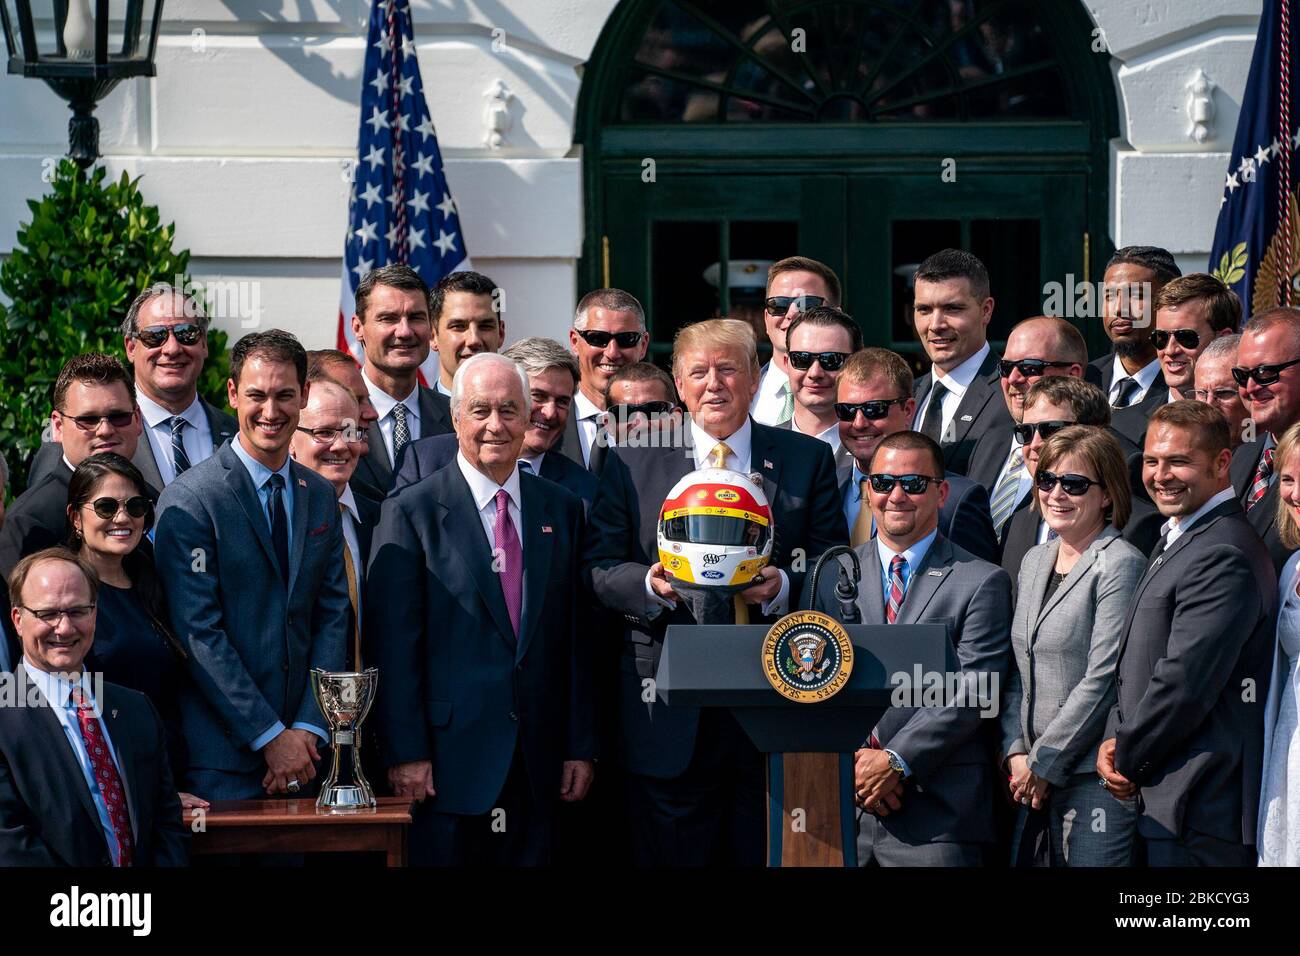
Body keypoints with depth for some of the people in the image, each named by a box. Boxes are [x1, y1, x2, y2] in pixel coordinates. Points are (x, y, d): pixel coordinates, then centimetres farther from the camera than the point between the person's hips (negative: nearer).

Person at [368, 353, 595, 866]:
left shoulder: (561, 510, 10)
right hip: (449, 760, -4)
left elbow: (575, 637, 11)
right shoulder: (411, 511, -3)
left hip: (537, 761, 4)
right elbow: (393, 644, -6)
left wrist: (581, 746, 8)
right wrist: (406, 753, -10)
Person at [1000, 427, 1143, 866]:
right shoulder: (1034, 561, 15)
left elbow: (1103, 679, -14)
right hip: (1038, 779, 7)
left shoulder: (1120, 564, -9)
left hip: (1096, 777, -7)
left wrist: (1044, 764, -11)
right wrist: (1016, 752, 2)